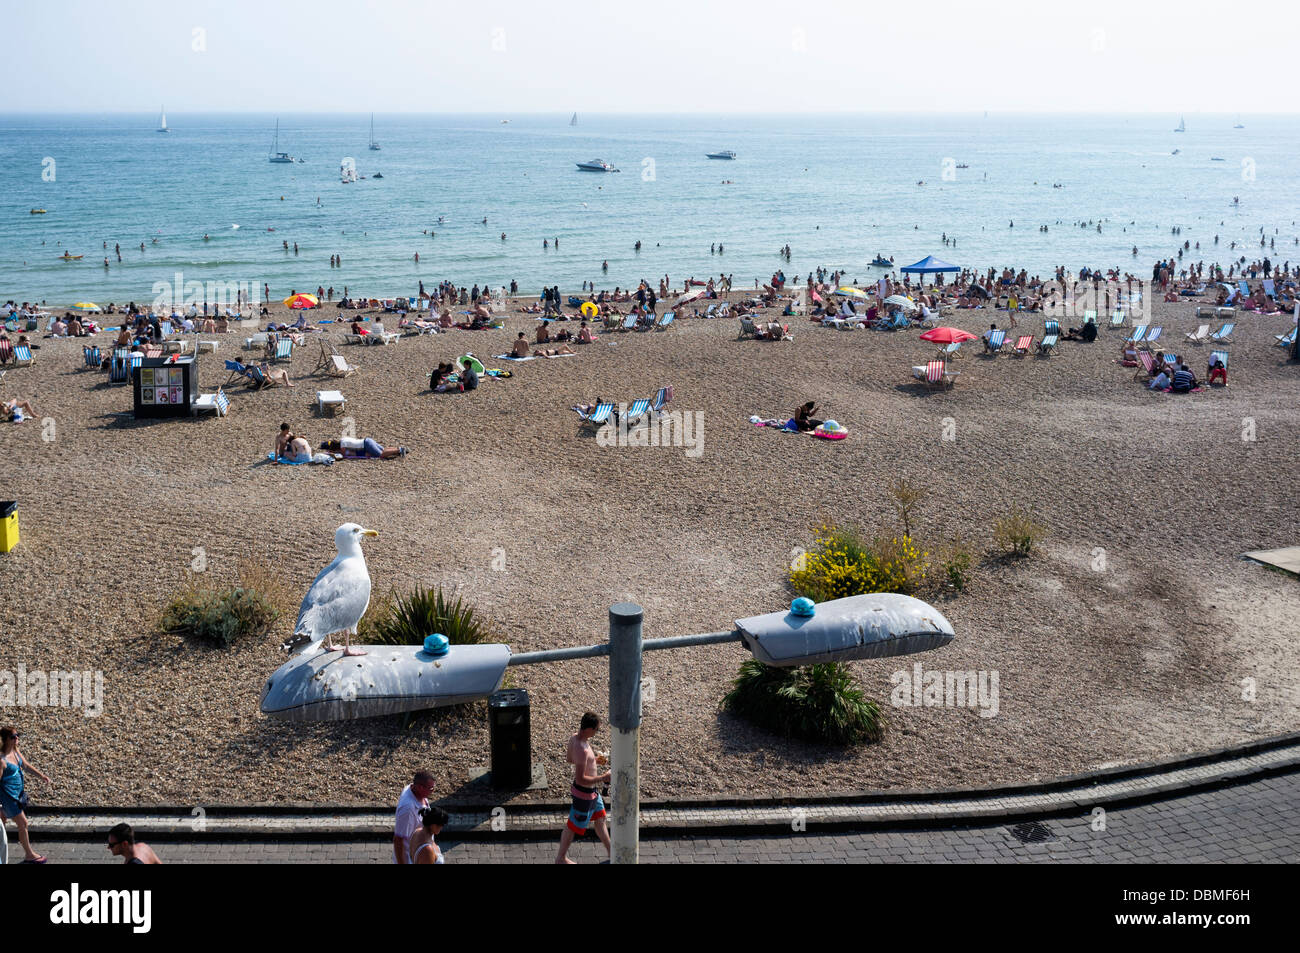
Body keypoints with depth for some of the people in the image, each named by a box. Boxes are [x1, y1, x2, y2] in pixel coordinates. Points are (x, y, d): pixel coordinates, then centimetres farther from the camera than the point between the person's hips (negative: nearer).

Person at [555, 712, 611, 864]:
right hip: (584, 793, -9)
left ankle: (611, 852, 42)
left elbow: (569, 758, 10)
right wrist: (603, 778, -26)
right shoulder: (582, 750, -35)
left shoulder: (574, 738, -7)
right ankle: (561, 858, 32)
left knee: (600, 819, 24)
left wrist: (594, 760, 9)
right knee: (574, 826, 12)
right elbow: (580, 779, -33)